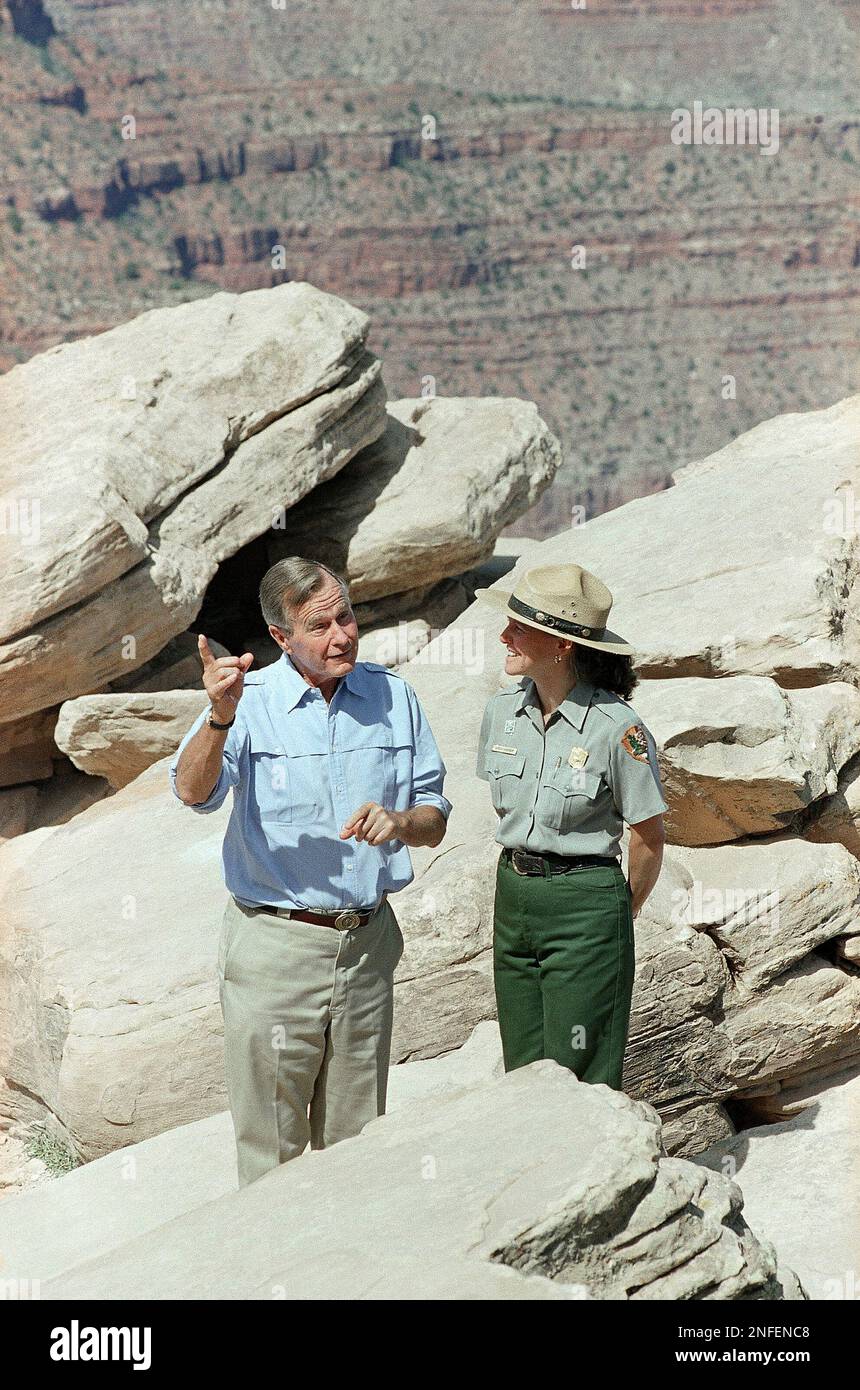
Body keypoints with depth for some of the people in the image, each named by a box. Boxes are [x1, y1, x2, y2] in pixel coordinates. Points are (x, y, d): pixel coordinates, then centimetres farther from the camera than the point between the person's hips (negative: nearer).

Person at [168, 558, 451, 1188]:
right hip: (274, 946, -3)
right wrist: (220, 718, -43)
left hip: (367, 942, 4)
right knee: (271, 1144, 5)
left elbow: (434, 818, 10)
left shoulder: (393, 696, 4)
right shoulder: (252, 699, -7)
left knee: (356, 1139, 16)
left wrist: (398, 821, -13)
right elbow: (193, 792, -24)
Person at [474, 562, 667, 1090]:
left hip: (586, 910, -6)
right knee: (523, 1076, 13)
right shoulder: (503, 711, 1)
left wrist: (619, 912, 7)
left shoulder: (618, 728, -16)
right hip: (513, 897, 6)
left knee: (581, 1086, 0)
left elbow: (648, 838, -5)